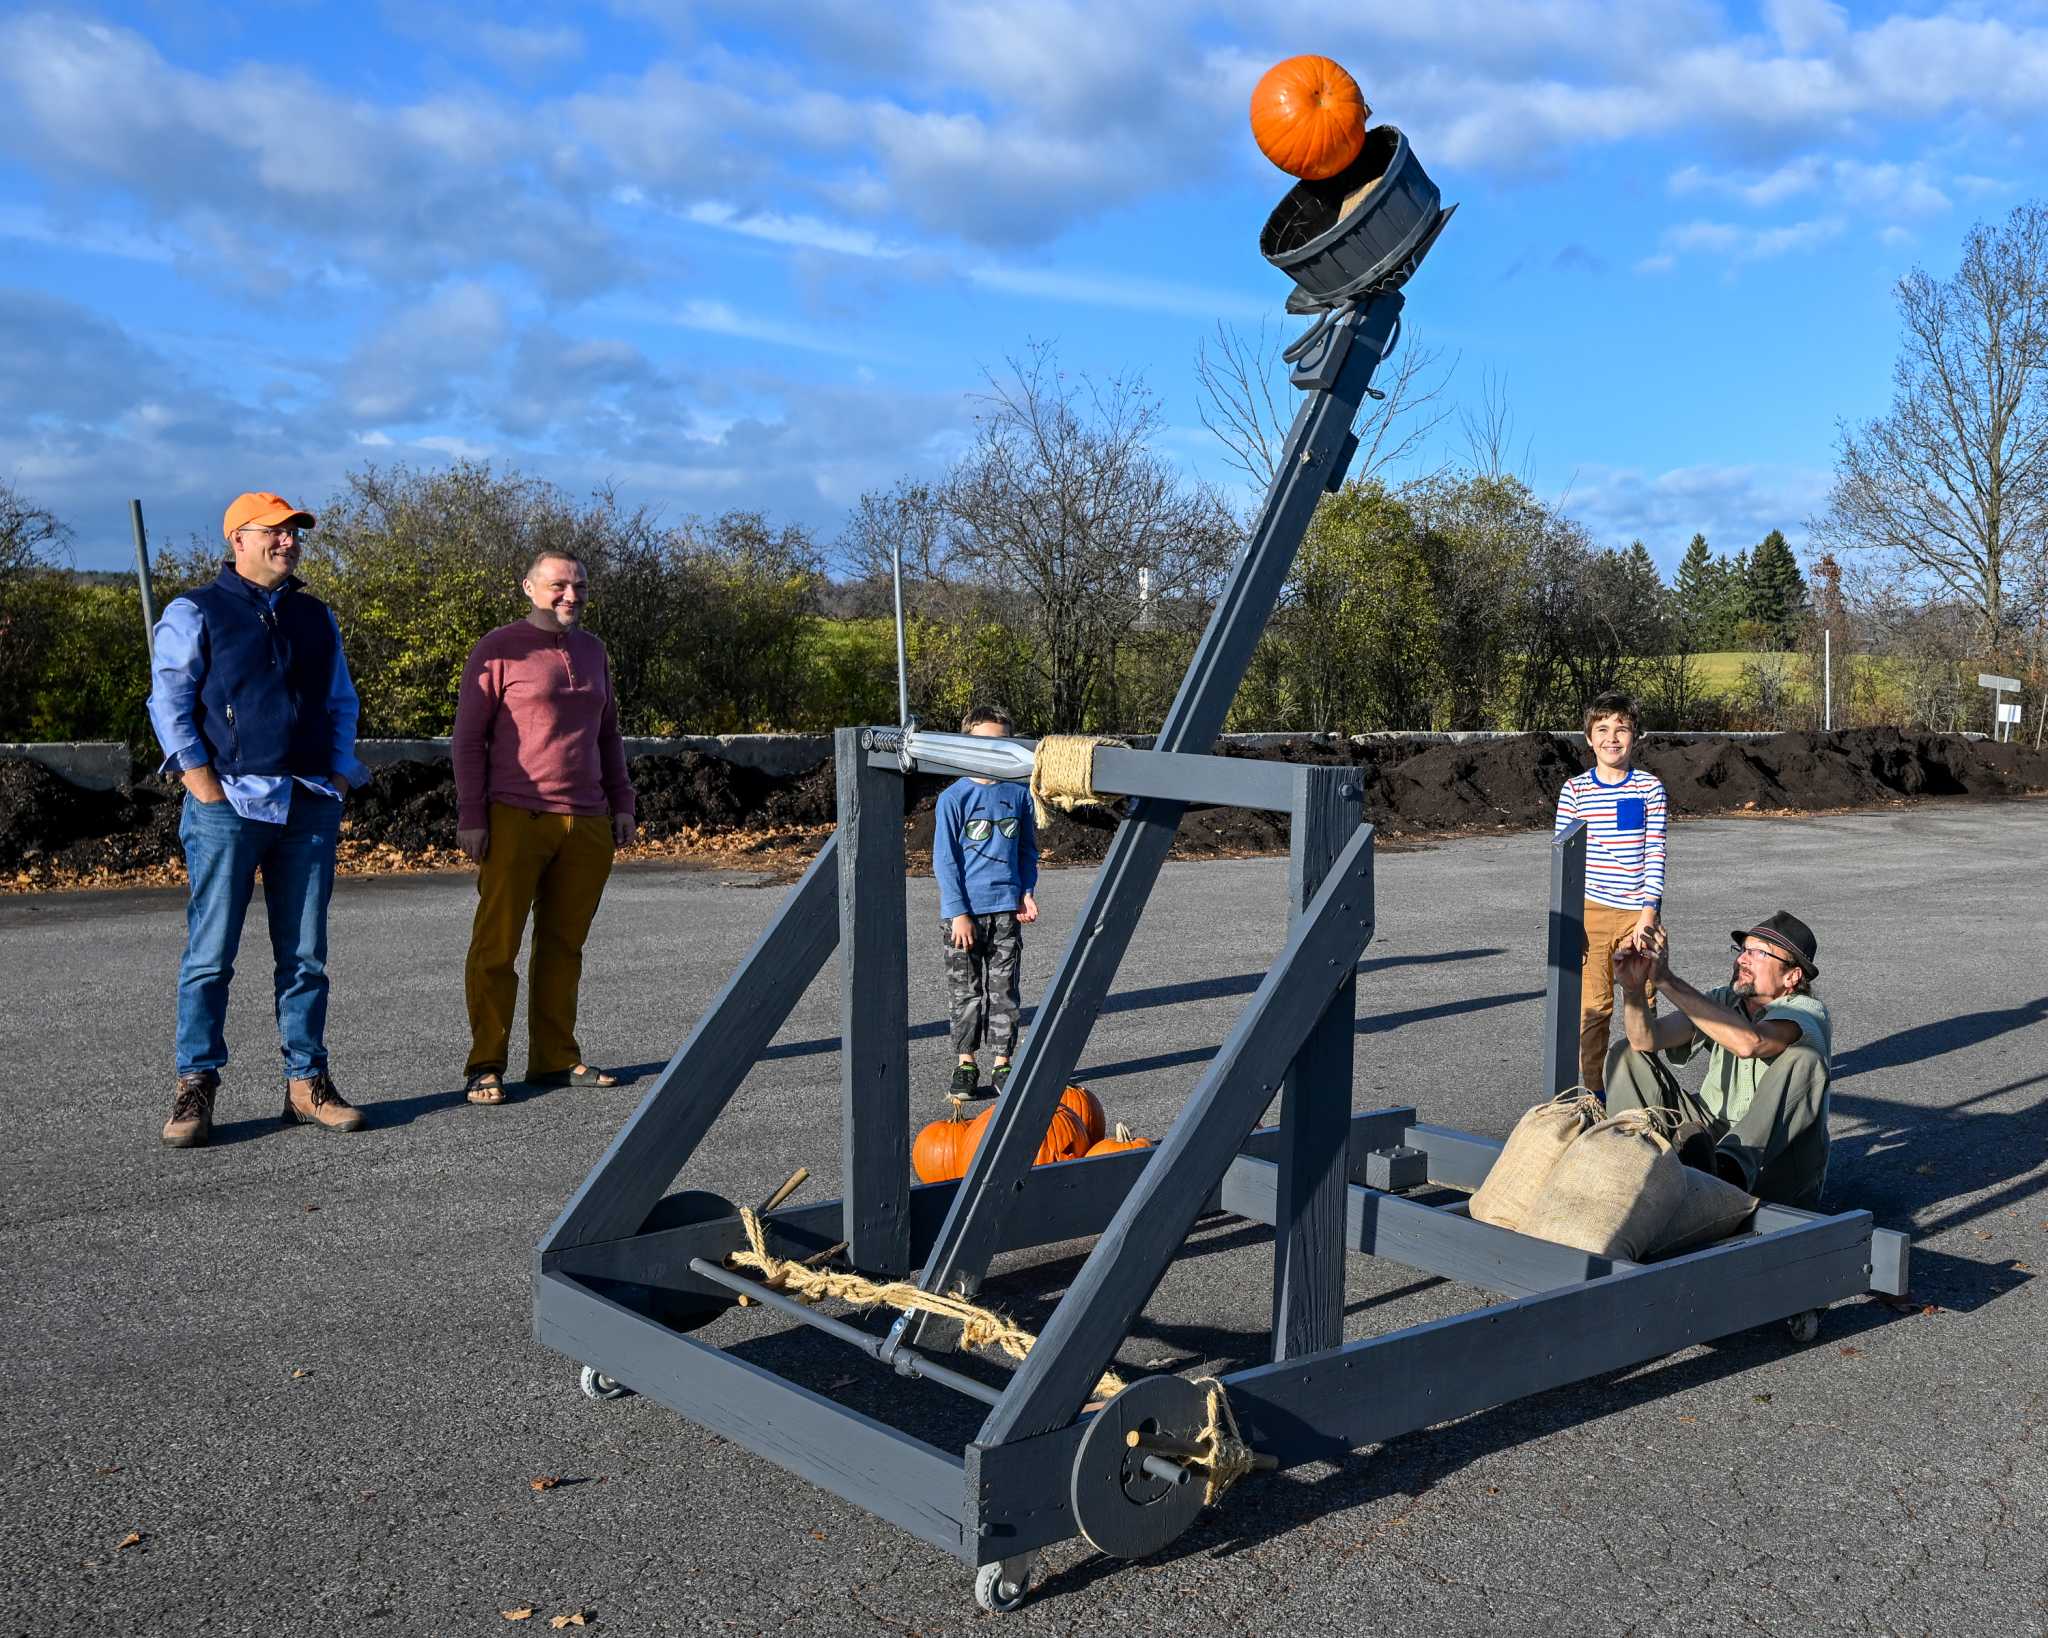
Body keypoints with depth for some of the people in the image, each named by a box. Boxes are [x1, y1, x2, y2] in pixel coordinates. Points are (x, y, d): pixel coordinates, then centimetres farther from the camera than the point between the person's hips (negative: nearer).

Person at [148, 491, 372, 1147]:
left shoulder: (316, 617, 18)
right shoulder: (194, 613, 3)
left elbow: (342, 701, 22)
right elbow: (169, 701, -2)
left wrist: (340, 773, 9)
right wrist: (200, 780, -11)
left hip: (310, 807, 4)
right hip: (229, 804, -4)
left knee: (305, 955, 6)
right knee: (210, 954, -3)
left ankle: (306, 1082, 13)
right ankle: (195, 1089, 4)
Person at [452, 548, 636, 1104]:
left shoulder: (592, 651, 18)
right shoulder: (498, 649, 0)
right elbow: (467, 739, -1)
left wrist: (621, 803, 17)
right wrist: (470, 816, -7)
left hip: (588, 824, 5)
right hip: (516, 820, -5)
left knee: (564, 945, 6)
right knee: (497, 944, -3)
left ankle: (555, 1059, 12)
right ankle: (485, 1065, 2)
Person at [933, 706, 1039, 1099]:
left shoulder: (1019, 793, 5)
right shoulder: (954, 798, -6)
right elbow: (944, 860, -6)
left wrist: (1027, 893, 3)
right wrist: (958, 913, -11)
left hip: (1006, 908, 2)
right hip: (965, 911, -2)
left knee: (1004, 991, 6)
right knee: (966, 992, 6)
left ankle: (1002, 1065, 15)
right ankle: (966, 1064, 17)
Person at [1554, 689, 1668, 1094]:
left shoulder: (1650, 788, 2)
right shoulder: (1574, 790, 2)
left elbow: (1655, 854, -1)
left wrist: (1649, 912, -9)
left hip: (1639, 913, 0)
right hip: (1591, 912, 0)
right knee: (1591, 1009, 2)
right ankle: (1591, 1095, 13)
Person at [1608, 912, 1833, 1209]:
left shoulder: (1806, 1011, -12)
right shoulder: (1721, 1001, 5)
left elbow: (1749, 1043, -35)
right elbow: (1646, 1039, -9)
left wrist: (1667, 979, -35)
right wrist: (1633, 989, -29)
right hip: (1714, 1132, 5)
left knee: (1804, 1060, -31)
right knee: (1626, 1054, -5)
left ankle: (1729, 1165, -44)